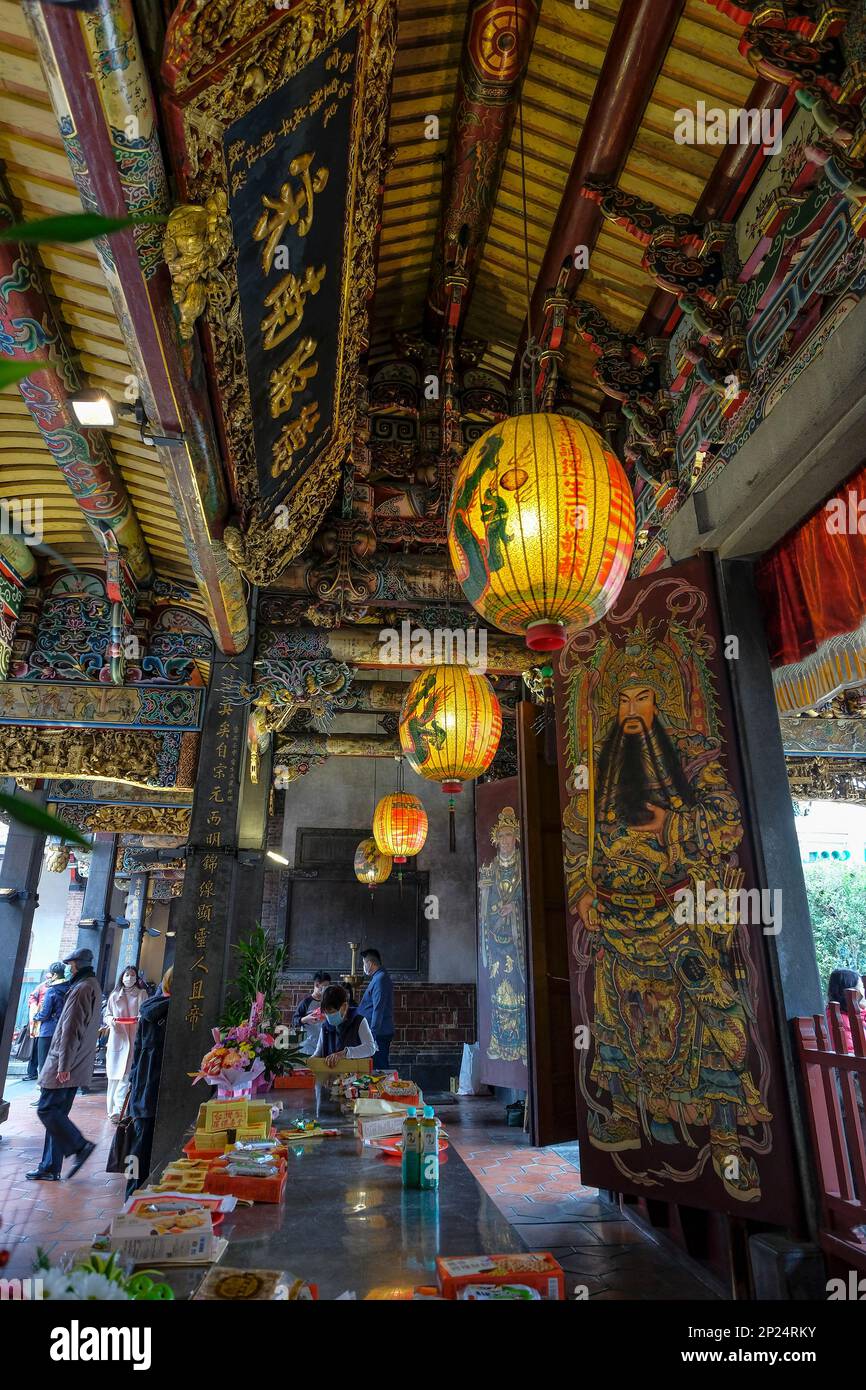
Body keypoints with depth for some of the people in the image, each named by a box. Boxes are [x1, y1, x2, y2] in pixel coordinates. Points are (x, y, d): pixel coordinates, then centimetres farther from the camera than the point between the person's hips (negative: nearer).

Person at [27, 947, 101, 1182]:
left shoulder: (82, 989, -16)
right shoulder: (94, 986, 15)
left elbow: (72, 1030, -20)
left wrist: (63, 1065, -20)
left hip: (64, 1065, -10)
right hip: (76, 1065, 10)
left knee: (46, 1109, -5)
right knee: (56, 1113, 12)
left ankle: (79, 1146, -3)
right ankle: (50, 1168, 15)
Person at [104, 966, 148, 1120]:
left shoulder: (142, 994, 6)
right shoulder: (114, 995, 12)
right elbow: (106, 1015, 16)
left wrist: (140, 1019, -17)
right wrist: (111, 1019, -6)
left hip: (133, 1039, -2)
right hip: (117, 1037, 2)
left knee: (125, 1075, -9)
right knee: (113, 1075, 5)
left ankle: (117, 1110, -7)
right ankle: (113, 1108, 18)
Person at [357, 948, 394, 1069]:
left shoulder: (380, 979, -16)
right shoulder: (381, 977, 16)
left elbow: (378, 1009, -22)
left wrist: (372, 1034, -22)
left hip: (379, 1033, -10)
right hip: (382, 1032, 10)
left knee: (378, 1067, -6)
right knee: (381, 1066, 13)